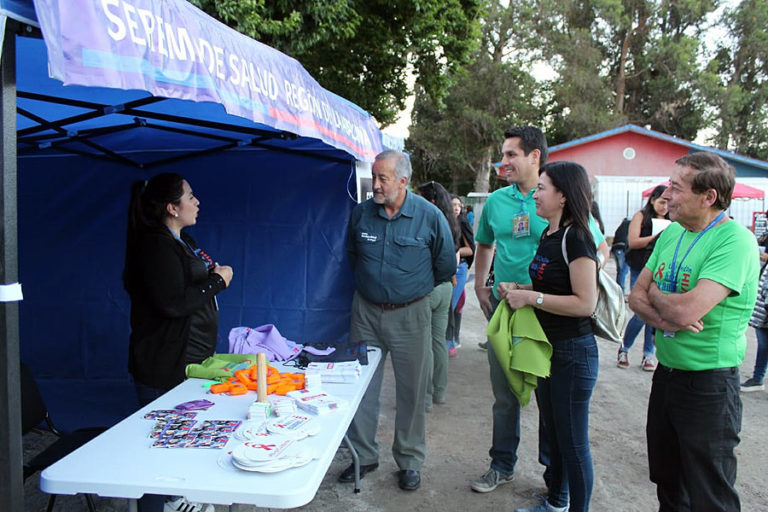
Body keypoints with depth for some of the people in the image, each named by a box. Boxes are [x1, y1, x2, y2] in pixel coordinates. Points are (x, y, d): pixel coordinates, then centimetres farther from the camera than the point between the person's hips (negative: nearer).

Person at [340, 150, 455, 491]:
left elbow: (446, 266, 2)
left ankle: (410, 460, 25)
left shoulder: (430, 216, -10)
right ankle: (363, 455, 26)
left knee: (411, 390, 7)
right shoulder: (361, 213, -2)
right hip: (366, 311, 3)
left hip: (409, 314, -2)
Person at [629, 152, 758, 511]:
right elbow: (637, 297, 5)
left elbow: (686, 310, -30)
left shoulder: (735, 240, -20)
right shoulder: (671, 233, 5)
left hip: (709, 383, -7)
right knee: (666, 481, 23)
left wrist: (655, 294, -8)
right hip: (666, 373, 7)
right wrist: (664, 318, -17)